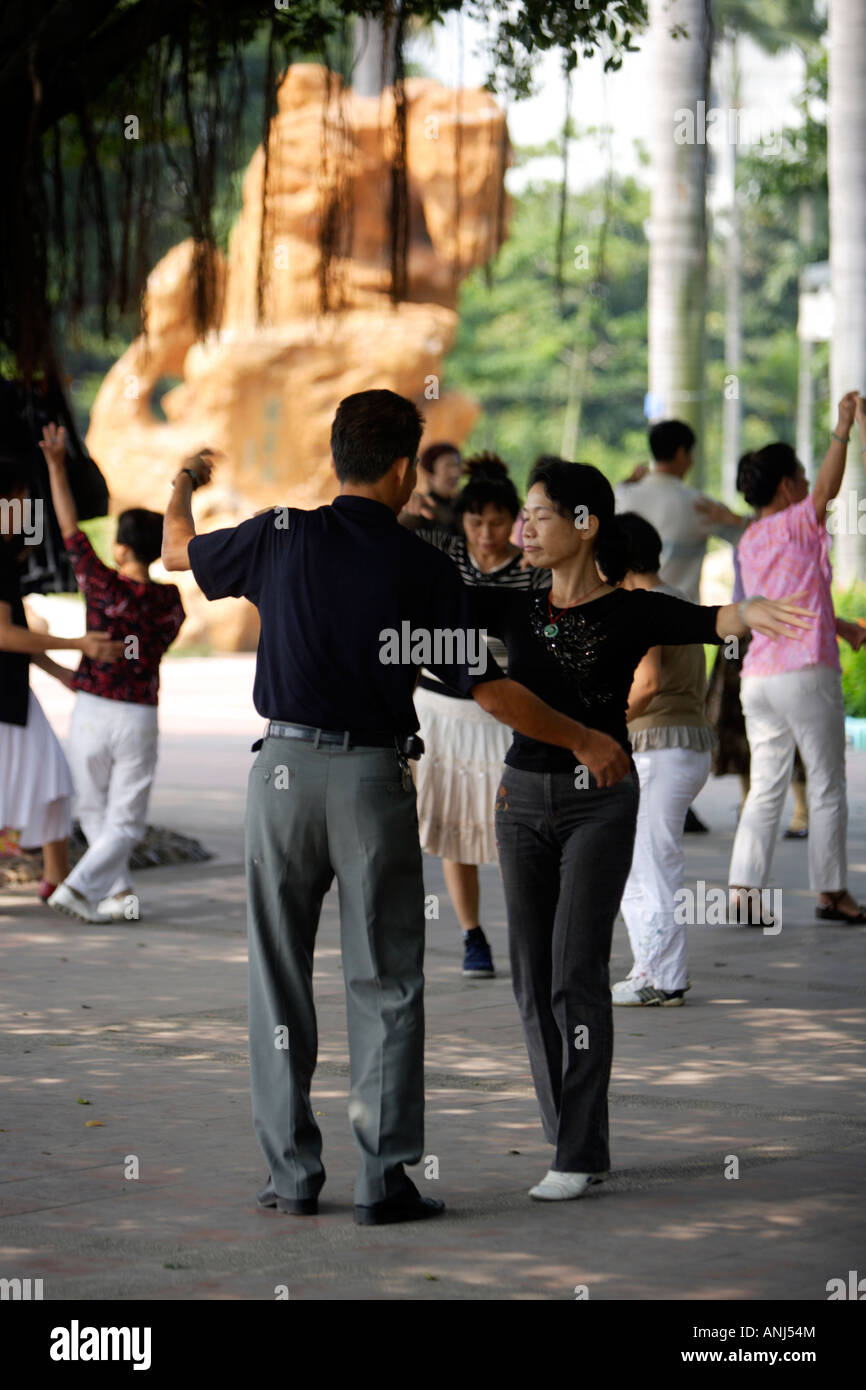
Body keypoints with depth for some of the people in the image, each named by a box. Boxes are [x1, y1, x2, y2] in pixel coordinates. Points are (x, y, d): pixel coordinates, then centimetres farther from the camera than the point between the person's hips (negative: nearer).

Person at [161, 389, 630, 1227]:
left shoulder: (282, 538, -2)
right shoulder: (424, 571, -6)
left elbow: (178, 551, 17)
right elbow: (488, 689, -4)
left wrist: (181, 488, 40)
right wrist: (584, 742, 10)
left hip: (284, 769, 2)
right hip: (374, 779, -2)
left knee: (279, 978, 10)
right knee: (385, 984, 5)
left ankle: (292, 1174, 11)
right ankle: (383, 1179, 2)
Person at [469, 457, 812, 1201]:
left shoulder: (630, 612, -7)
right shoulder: (514, 609, 7)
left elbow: (701, 621, -24)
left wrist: (750, 614, -46)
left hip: (598, 799, -5)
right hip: (524, 797, 5)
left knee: (577, 974, -9)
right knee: (533, 977, 5)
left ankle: (580, 1154, -4)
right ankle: (576, 1138, 16)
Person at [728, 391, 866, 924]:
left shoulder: (749, 543, 16)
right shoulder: (795, 526, -6)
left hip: (758, 675, 7)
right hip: (806, 672, -7)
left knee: (766, 790, 8)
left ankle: (743, 889, -1)